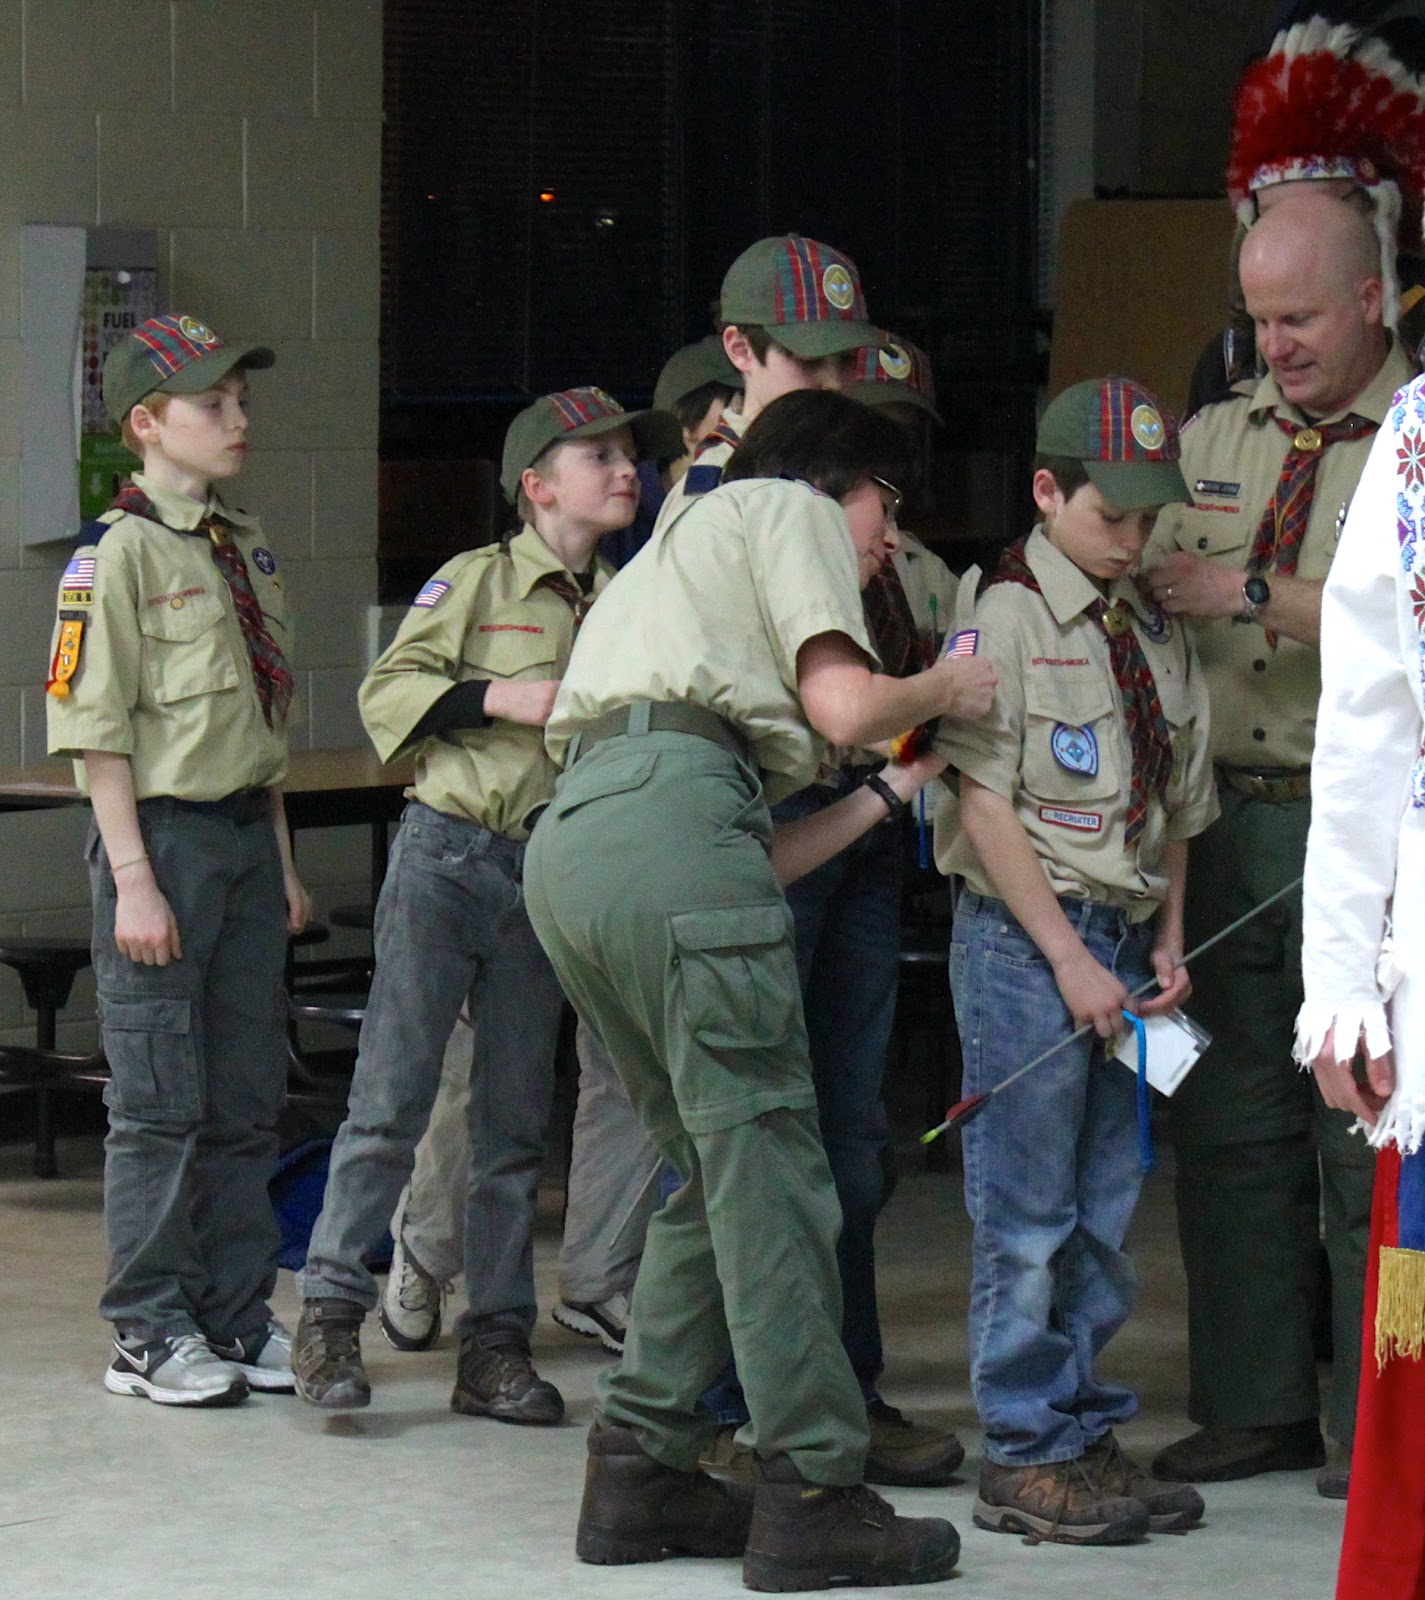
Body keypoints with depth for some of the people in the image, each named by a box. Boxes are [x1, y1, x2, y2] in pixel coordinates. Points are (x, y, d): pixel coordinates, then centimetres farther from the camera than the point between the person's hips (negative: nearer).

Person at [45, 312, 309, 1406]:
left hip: (247, 833, 7)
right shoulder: (119, 552, -10)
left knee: (247, 1097, 11)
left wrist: (282, 861, 18)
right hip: (162, 829, -7)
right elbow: (96, 728, -13)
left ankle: (239, 1317, 19)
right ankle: (152, 1335, 5)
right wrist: (135, 879, -17)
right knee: (160, 1100, -3)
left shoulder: (247, 548, 14)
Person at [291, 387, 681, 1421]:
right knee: (392, 1097, -6)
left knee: (516, 1122, 6)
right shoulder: (479, 580, -3)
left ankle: (496, 1345, 10)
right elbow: (387, 690, -7)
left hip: (549, 873, 5)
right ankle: (332, 1311, 1)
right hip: (448, 857, -4)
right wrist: (503, 697, -16)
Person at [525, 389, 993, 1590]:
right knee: (767, 1164, -6)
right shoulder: (788, 510, 16)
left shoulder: (683, 556, 39)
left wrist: (893, 790, 41)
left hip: (567, 842, 9)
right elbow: (843, 705, -1)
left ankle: (639, 1473, 12)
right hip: (670, 812, -9)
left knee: (712, 1168, 16)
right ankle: (812, 1497, -6)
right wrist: (942, 691, 19)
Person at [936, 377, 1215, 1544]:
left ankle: (1087, 1434, 17)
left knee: (1104, 1209, 10)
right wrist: (1070, 956, -15)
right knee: (1027, 1216, -3)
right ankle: (1027, 1455, 2)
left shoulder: (1157, 635, 13)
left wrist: (1167, 943, 7)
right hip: (1026, 936, -7)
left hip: (1123, 940, 7)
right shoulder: (1005, 619, -9)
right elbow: (984, 806, -13)